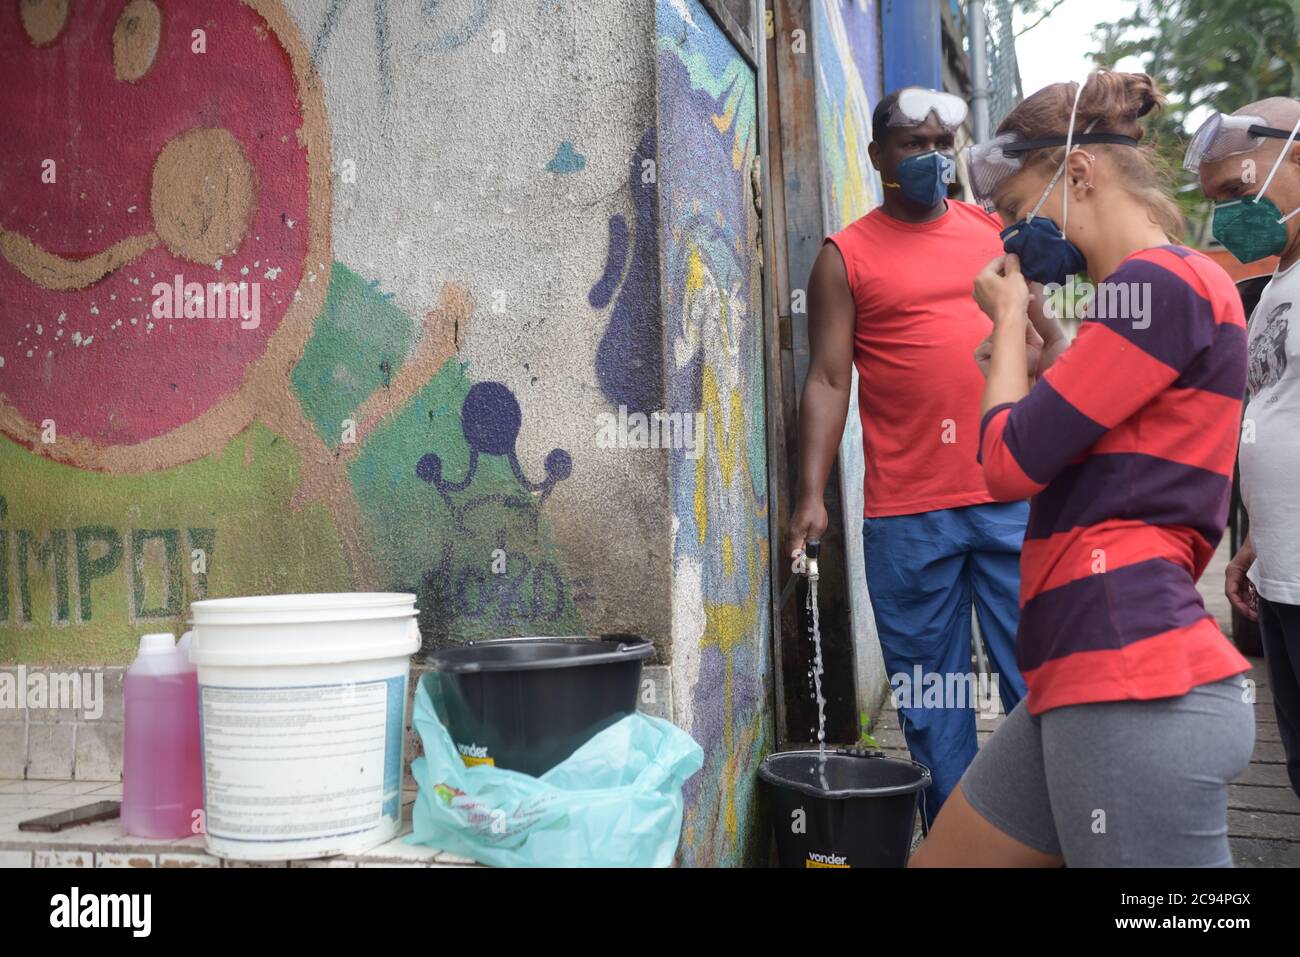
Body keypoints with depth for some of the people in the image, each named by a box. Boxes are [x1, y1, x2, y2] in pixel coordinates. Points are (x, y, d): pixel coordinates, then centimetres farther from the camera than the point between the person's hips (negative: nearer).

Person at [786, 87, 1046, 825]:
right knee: (931, 702, 7)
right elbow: (829, 381, -3)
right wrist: (812, 496, -13)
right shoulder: (846, 256, 3)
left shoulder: (994, 232, 13)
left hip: (1012, 496, 3)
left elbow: (1036, 342, 18)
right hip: (906, 514, -2)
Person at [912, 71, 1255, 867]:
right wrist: (1030, 324, 16)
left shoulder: (1162, 283, -11)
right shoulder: (1163, 289, 21)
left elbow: (1012, 460, -14)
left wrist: (1009, 316, 2)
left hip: (1137, 684, -10)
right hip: (1098, 676, 10)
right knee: (939, 859, 18)